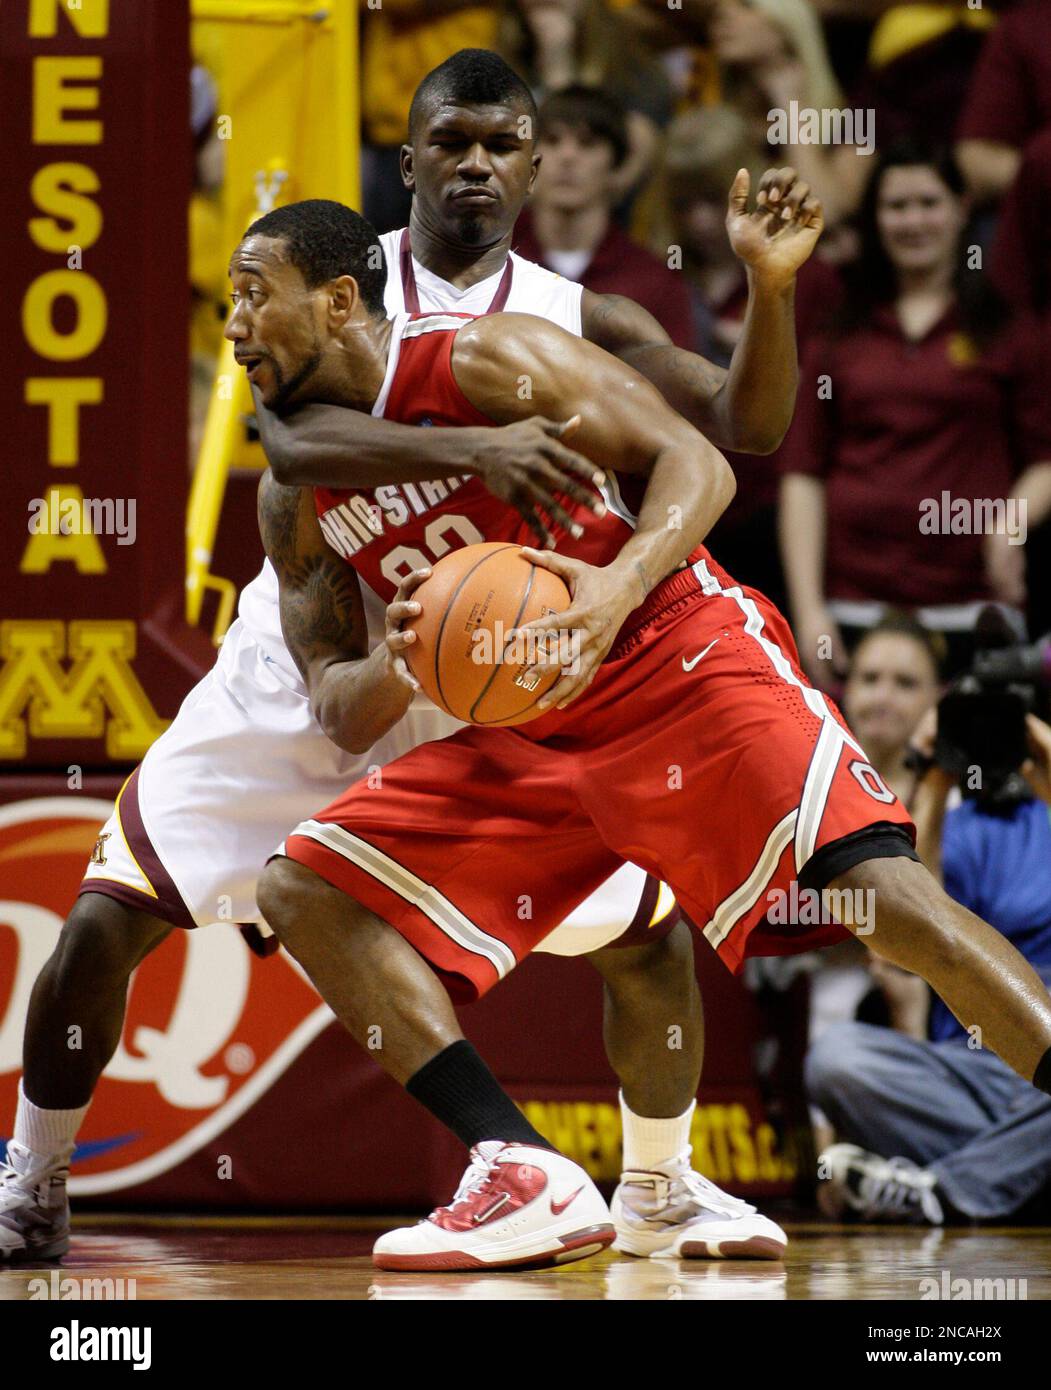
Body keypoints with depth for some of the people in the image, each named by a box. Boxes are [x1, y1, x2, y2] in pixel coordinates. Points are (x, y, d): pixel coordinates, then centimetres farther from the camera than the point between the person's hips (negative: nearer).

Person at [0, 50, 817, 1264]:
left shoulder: (577, 323, -4)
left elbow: (745, 424, -11)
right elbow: (289, 443, -30)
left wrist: (770, 287, -29)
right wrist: (468, 447, -46)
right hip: (300, 668, -1)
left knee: (649, 943, -4)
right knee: (107, 915, -10)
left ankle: (661, 1183, 22)